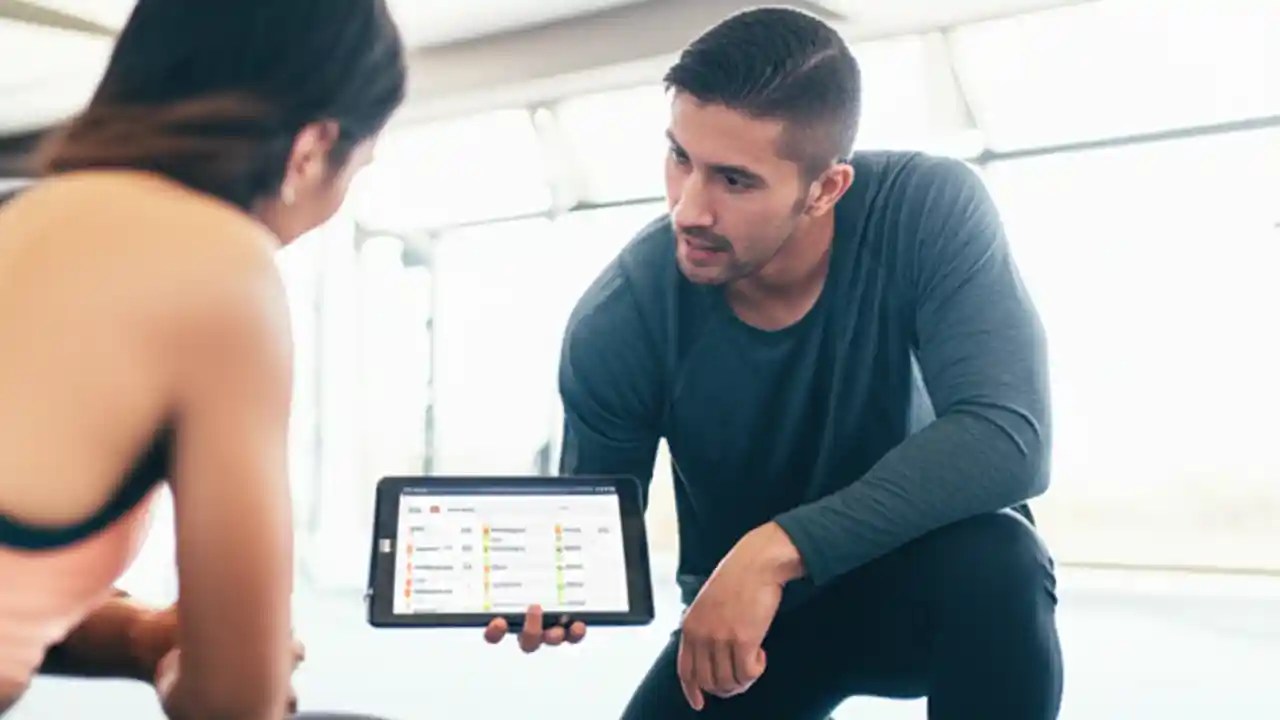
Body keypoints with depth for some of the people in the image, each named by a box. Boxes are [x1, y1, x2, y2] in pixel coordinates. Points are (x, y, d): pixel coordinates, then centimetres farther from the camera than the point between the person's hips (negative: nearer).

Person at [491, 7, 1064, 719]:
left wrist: (777, 550, -42)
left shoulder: (930, 210, -26)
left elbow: (1008, 435, -35)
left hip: (913, 577, -2)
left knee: (994, 563, -35)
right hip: (743, 613, 2)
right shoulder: (618, 321, -23)